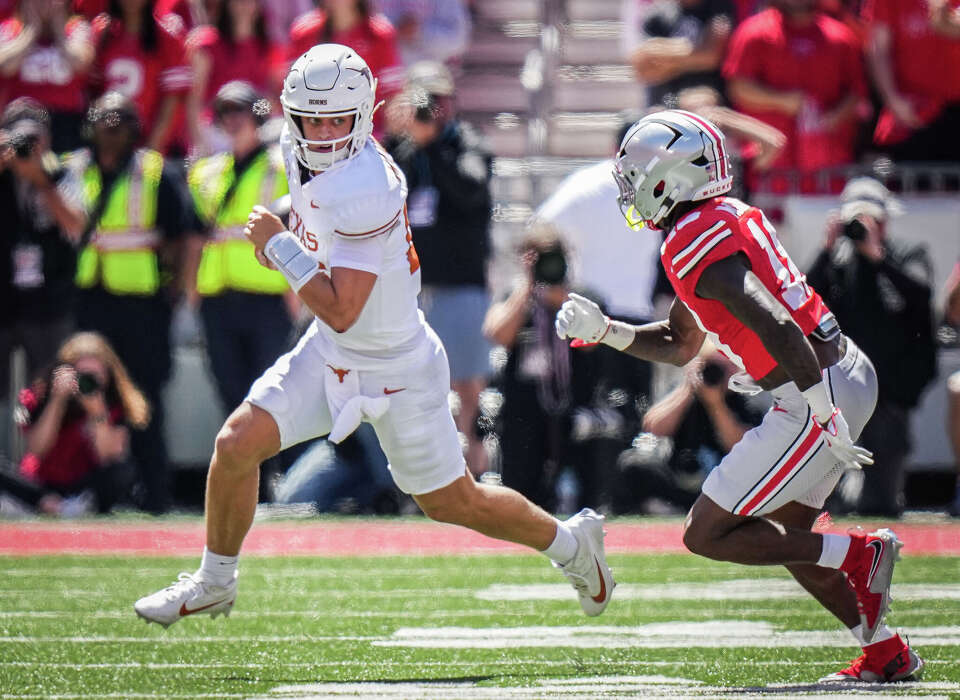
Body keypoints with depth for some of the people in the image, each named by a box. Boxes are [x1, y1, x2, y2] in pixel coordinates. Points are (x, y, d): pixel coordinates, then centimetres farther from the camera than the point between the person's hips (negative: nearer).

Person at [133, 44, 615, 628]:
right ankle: (215, 583, 16)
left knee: (453, 504, 10)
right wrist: (285, 238, 2)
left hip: (397, 369, -7)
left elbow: (341, 313, -33)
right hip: (332, 355, 7)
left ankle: (571, 542, 35)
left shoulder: (364, 193, -34)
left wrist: (279, 246, -27)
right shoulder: (301, 151, -8)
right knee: (236, 445, -5)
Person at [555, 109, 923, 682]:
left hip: (820, 392, -10)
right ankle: (887, 654, 23)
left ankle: (860, 555, -2)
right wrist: (602, 330, 14)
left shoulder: (695, 244, -16)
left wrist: (828, 421, -25)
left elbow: (778, 329, -26)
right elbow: (680, 345, 25)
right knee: (785, 537, 22)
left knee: (707, 536, -3)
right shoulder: (728, 217, 15)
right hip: (851, 374, 10)